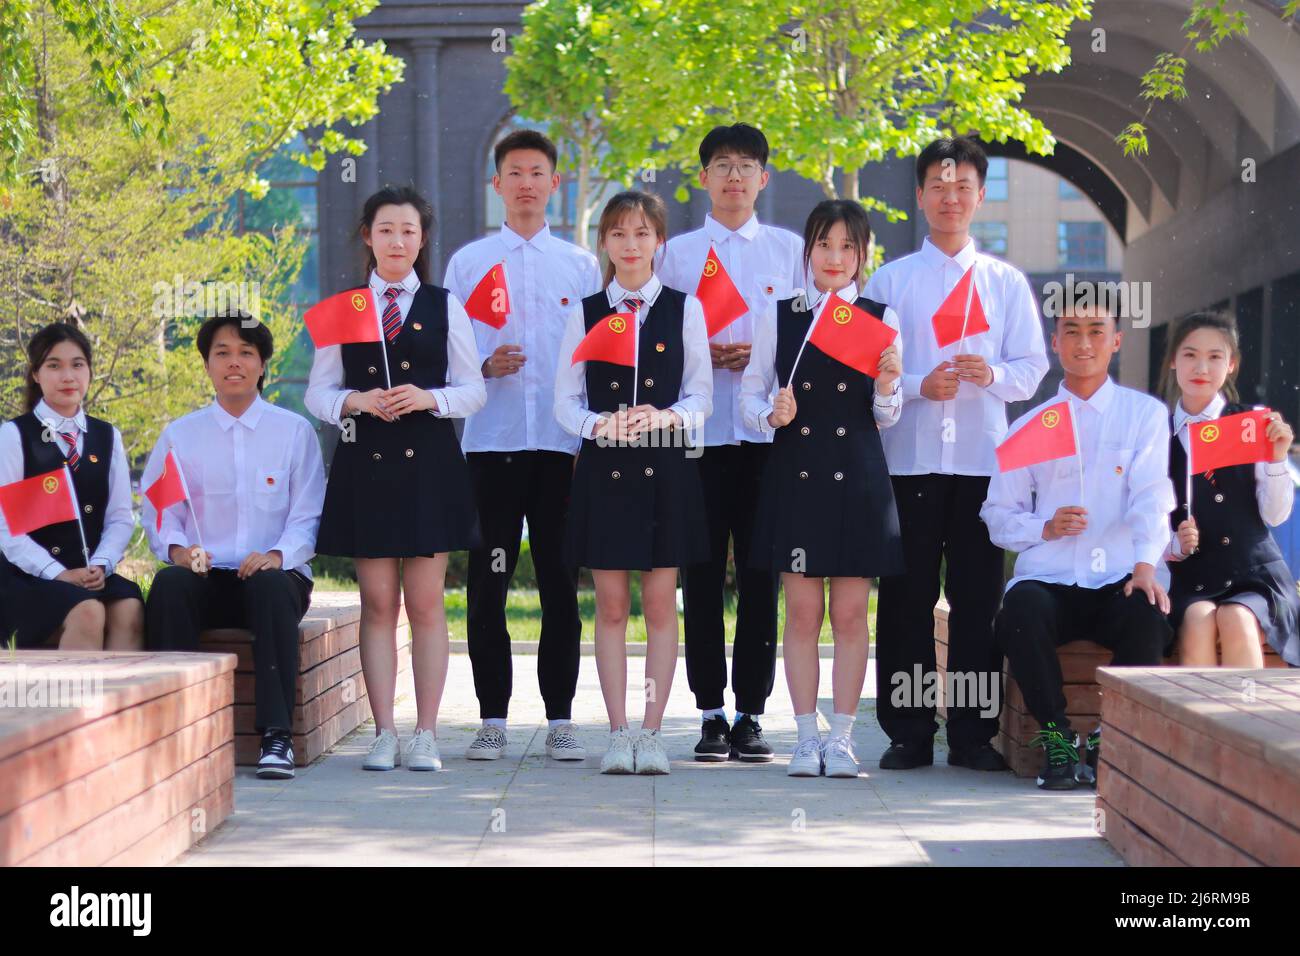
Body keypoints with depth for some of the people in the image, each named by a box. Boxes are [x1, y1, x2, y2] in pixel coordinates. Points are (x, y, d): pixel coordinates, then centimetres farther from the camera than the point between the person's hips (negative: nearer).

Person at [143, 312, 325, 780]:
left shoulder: (294, 431, 9)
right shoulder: (179, 435, 13)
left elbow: (307, 515, 2)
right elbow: (158, 512, 9)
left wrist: (278, 555, -18)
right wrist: (178, 550, -14)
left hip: (275, 575, -1)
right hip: (207, 577, 1)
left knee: (272, 586, -37)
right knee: (168, 585, -33)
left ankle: (277, 736, -38)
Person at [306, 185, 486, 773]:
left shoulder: (446, 307, 8)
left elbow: (473, 390, 5)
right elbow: (318, 393, 8)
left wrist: (428, 398, -13)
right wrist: (356, 402, -12)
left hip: (429, 462, -1)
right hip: (365, 462, 1)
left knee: (426, 603, 0)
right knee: (378, 602, 1)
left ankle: (425, 735, 4)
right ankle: (383, 733, 5)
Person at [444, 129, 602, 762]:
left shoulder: (581, 265, 12)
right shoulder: (468, 262, 10)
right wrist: (485, 367, -11)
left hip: (562, 442, 1)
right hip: (490, 441, 0)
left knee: (560, 580, 1)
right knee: (488, 581, 0)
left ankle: (560, 717, 8)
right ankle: (492, 716, 7)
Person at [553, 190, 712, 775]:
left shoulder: (684, 309, 5)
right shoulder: (585, 313, 7)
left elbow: (701, 398, 4)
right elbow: (565, 402, 5)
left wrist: (666, 417, -16)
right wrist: (599, 425, -15)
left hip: (665, 469, 0)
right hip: (603, 469, 1)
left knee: (660, 603, 1)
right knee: (611, 605, 2)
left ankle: (652, 733, 7)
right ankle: (618, 733, 8)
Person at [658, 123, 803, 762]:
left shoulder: (791, 250, 11)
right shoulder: (677, 253, 11)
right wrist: (698, 354, -8)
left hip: (769, 429, 0)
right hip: (699, 430, 0)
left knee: (761, 573, 1)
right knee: (702, 572, 0)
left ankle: (751, 714, 7)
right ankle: (711, 714, 7)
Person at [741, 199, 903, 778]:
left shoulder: (881, 320, 6)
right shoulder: (779, 316, 6)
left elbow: (886, 417, 7)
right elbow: (750, 391, 9)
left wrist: (887, 388, -14)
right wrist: (771, 414, -12)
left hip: (857, 476, 0)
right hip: (795, 474, 0)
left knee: (851, 612, 1)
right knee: (802, 611, 1)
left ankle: (842, 737, 9)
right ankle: (807, 736, 9)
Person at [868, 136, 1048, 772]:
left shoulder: (1007, 282, 12)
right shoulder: (890, 280, 9)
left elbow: (1033, 366, 8)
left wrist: (993, 375, -13)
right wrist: (917, 386, -13)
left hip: (984, 457, 1)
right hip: (909, 454, -1)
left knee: (977, 598, 1)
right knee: (907, 596, -1)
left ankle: (972, 734, 7)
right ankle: (909, 733, 6)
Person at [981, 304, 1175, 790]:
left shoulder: (1145, 414, 11)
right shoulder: (1030, 425, 16)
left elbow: (1151, 497, -4)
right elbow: (998, 514, 13)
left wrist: (1145, 564, -22)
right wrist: (1045, 528, -8)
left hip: (1119, 580, -1)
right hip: (1047, 579, 1)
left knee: (1149, 618, -34)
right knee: (1020, 613, -34)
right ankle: (1056, 738, -12)